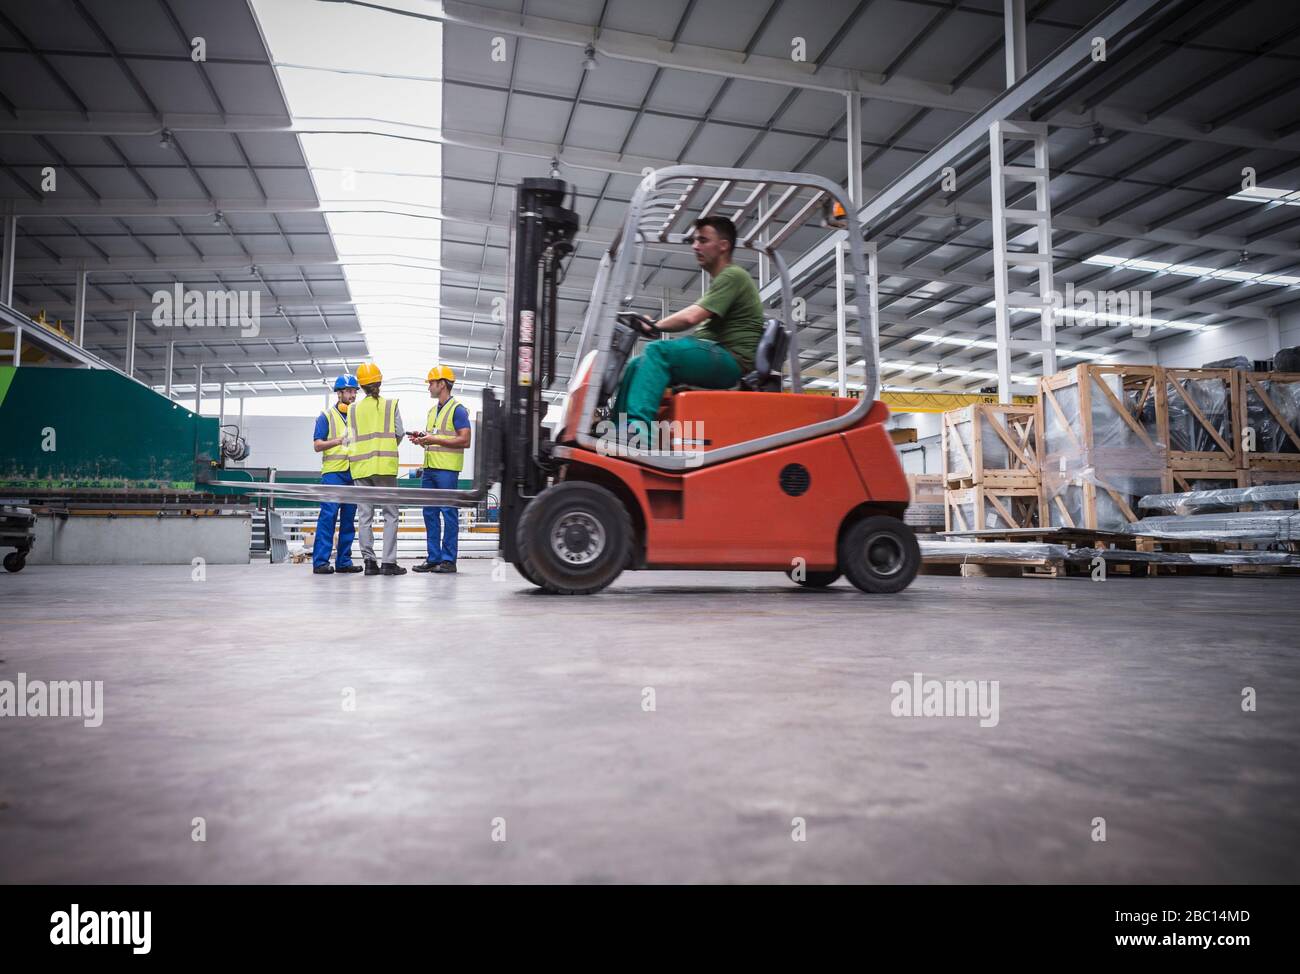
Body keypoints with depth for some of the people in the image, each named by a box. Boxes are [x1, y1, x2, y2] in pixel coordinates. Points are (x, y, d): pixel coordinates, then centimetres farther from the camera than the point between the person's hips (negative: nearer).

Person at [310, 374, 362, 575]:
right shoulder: (326, 416, 5)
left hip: (353, 473, 5)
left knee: (349, 518, 5)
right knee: (328, 514, -12)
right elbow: (317, 445, -2)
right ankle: (320, 561, -10)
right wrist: (339, 440, -16)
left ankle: (344, 561, 9)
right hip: (333, 471, -5)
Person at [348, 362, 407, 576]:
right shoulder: (390, 404, 3)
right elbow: (399, 434, 0)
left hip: (360, 465, 3)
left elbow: (352, 437, 3)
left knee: (365, 515, 5)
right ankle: (389, 562, -6)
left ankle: (369, 560, 3)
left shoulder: (353, 409, 9)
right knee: (390, 514, 1)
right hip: (385, 464, -2)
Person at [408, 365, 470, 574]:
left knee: (449, 513, -5)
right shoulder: (432, 410, 20)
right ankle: (433, 558, 14)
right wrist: (422, 439, 7)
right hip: (429, 468, 8)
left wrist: (435, 440, -15)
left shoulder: (457, 409, -6)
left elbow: (464, 441, -14)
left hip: (447, 469, -8)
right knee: (430, 514, 8)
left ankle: (448, 559, -1)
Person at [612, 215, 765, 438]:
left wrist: (654, 326, -3)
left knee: (658, 351, -26)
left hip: (732, 361, -9)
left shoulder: (733, 276, -5)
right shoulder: (721, 280, 26)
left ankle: (637, 427, -38)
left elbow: (690, 317, -16)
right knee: (637, 365, 0)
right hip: (715, 360, 9)